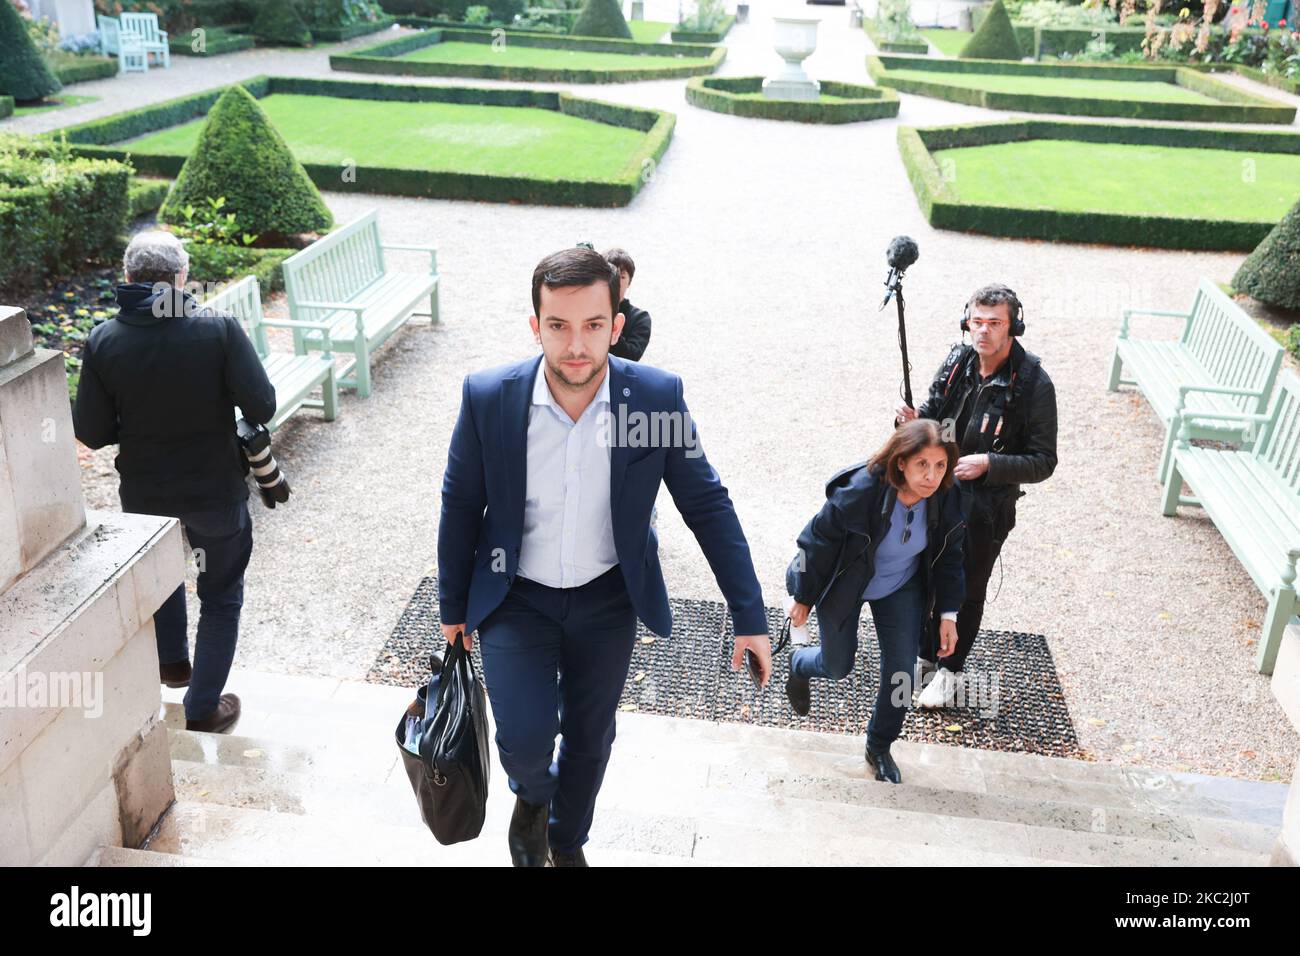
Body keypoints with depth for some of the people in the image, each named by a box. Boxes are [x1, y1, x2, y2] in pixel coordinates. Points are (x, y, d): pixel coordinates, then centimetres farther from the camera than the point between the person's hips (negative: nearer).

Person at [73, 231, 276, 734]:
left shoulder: (103, 341, -11)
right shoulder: (219, 329, -19)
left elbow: (92, 432, -8)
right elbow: (262, 407, -18)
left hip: (144, 494, 3)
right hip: (217, 493, -3)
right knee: (221, 598, 16)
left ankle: (172, 661, 48)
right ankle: (203, 708, 23)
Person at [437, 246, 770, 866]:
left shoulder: (657, 395, -19)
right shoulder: (487, 397, -19)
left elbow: (707, 505, -9)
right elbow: (461, 505, -5)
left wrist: (749, 617, -10)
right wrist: (453, 606, 5)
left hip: (608, 600, 1)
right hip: (516, 599, -1)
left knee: (590, 739, 17)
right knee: (525, 735, -13)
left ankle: (567, 841, 50)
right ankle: (532, 797, 27)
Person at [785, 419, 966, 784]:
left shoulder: (945, 500, -21)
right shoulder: (860, 492, -36)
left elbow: (949, 556, -2)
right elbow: (816, 541, -21)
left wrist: (947, 614, -4)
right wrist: (803, 598, -10)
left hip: (902, 588, 3)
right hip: (845, 586, -3)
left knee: (901, 672, 1)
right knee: (837, 667, 13)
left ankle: (879, 747, 27)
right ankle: (799, 664, 51)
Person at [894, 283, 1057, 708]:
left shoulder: (1033, 384, -18)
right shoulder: (957, 362, -5)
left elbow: (1043, 462, -15)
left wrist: (988, 464, -28)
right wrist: (912, 418, -12)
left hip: (986, 506, -4)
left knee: (967, 590, 12)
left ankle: (949, 672, 32)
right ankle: (924, 656, 38)